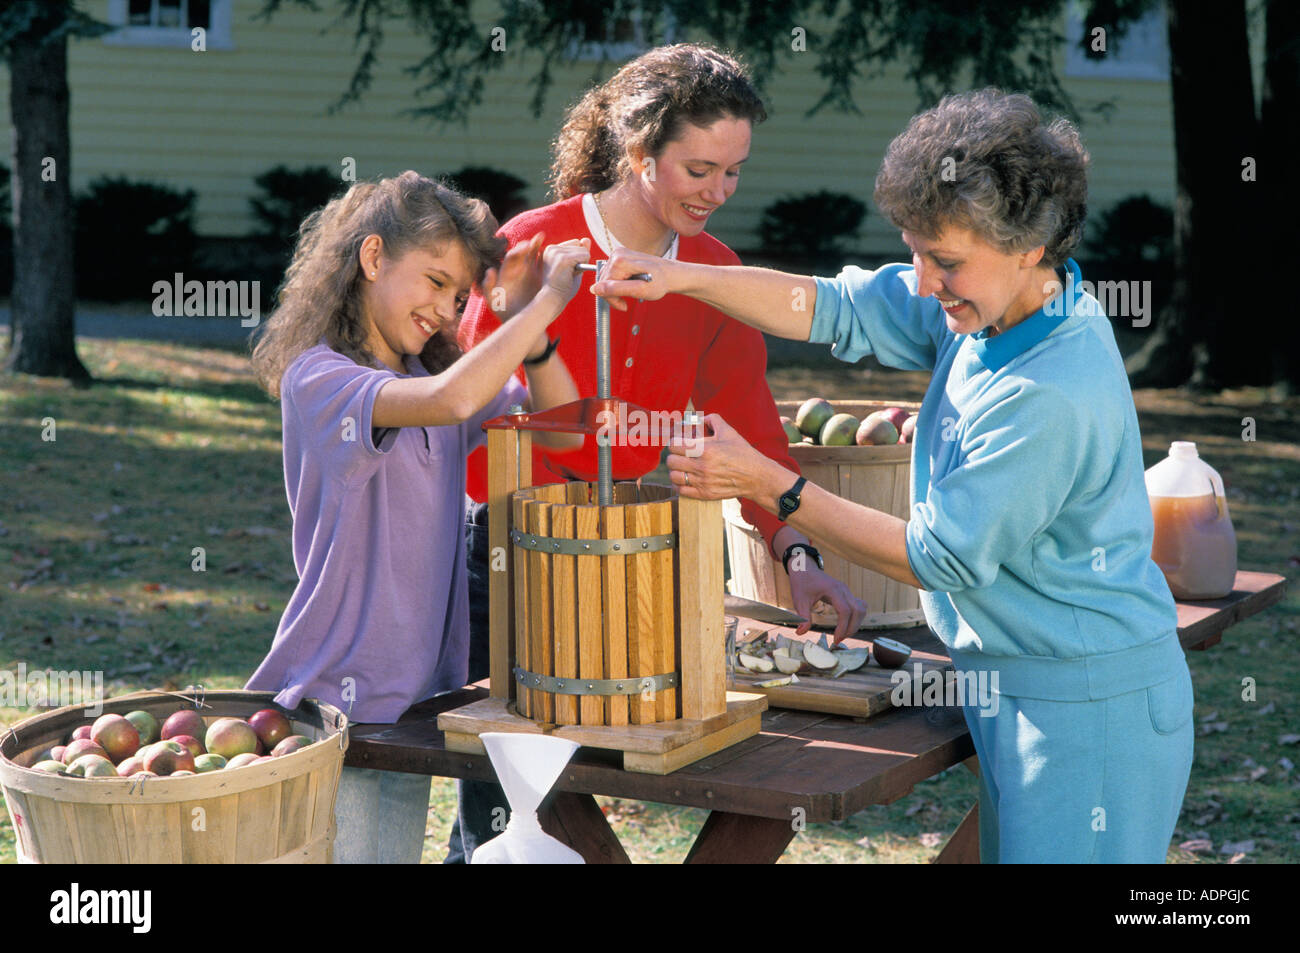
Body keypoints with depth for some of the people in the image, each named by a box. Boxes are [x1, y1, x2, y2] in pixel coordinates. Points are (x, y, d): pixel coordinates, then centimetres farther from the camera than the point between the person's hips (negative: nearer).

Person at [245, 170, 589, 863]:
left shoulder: (430, 374, 10)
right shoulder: (318, 378, -14)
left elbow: (562, 428, 5)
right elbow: (449, 401, -32)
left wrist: (526, 320, -8)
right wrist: (547, 303, -24)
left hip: (413, 695, 8)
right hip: (334, 696, -7)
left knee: (400, 852, 14)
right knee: (337, 854, 0)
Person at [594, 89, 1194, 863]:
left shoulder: (1053, 396, -29)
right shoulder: (993, 302, -1)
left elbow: (940, 560, -21)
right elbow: (839, 310, 7)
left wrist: (766, 485, -19)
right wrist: (681, 278, -4)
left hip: (1089, 705, -9)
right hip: (1018, 684, 9)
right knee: (1012, 850, 17)